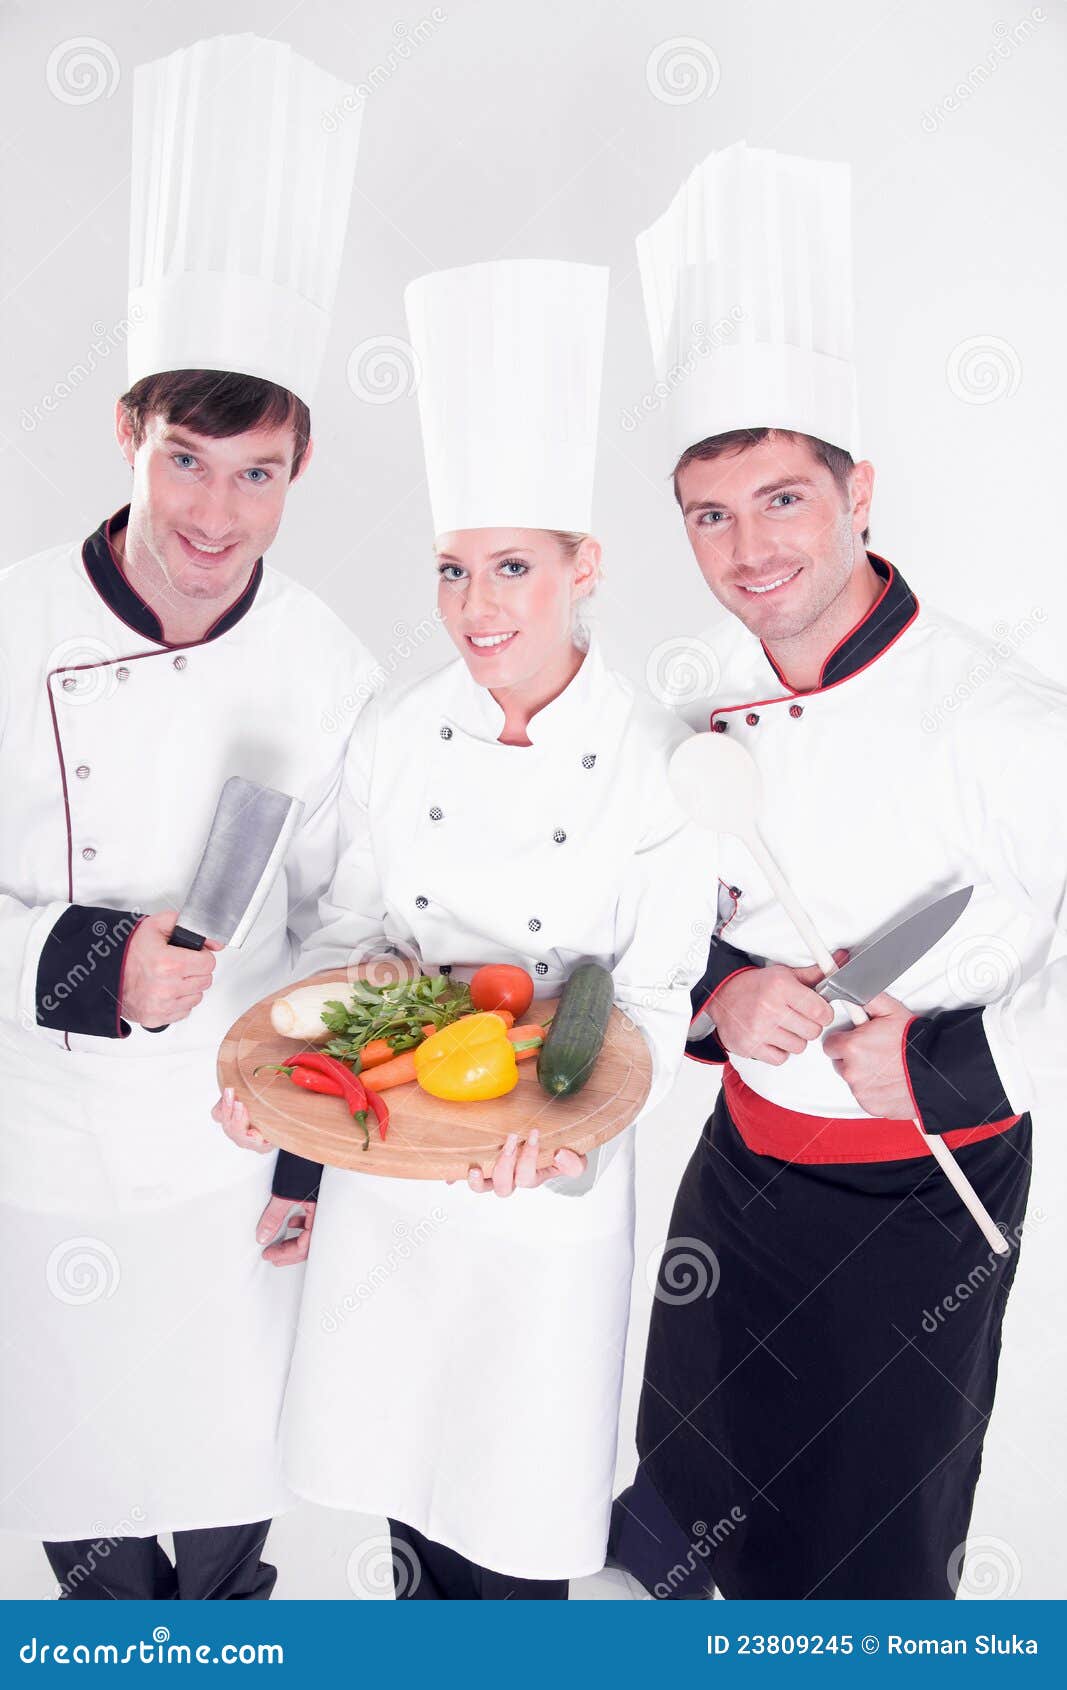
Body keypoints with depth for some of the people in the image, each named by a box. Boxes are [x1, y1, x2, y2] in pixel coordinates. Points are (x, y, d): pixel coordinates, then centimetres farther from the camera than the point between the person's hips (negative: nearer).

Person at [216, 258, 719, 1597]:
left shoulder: (660, 769, -14)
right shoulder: (394, 735, -4)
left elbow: (652, 1002, -12)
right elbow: (351, 930, 4)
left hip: (549, 1191, -3)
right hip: (384, 1162, 3)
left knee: (514, 1536, 13)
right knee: (403, 1484, 22)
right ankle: (420, 1610, 50)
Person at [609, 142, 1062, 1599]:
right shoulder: (711, 693, -5)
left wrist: (940, 1060, -29)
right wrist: (720, 989, -16)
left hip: (923, 1196, -5)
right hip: (746, 1155, 5)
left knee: (872, 1558, 17)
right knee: (692, 1520, 25)